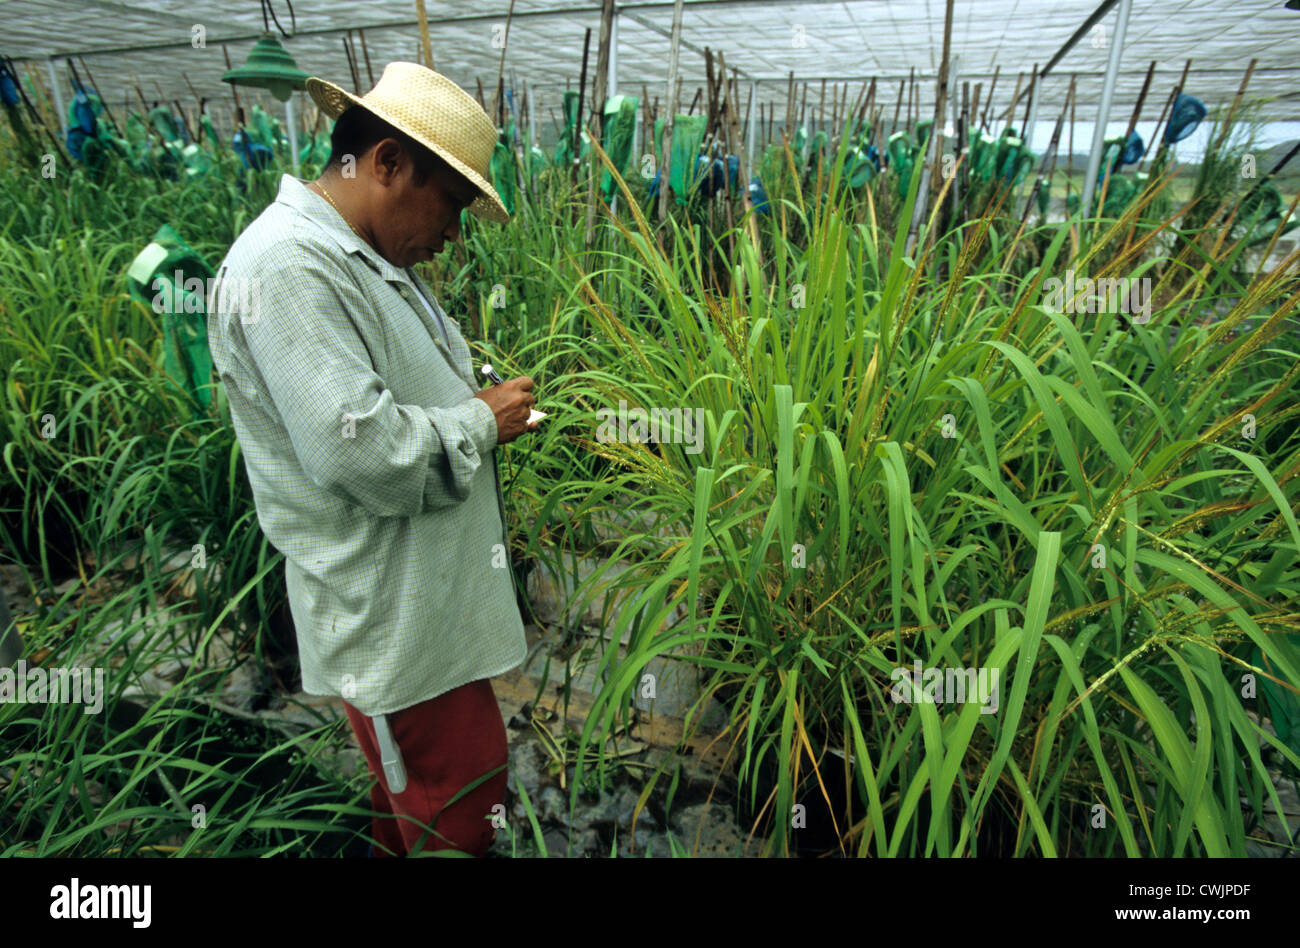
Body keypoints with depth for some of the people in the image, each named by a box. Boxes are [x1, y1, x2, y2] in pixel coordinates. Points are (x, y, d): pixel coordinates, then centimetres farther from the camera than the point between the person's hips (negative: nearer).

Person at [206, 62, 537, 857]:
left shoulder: (367, 260, 14)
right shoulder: (285, 268, -19)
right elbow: (362, 452, -27)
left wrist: (485, 402, 7)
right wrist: (483, 422, -13)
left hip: (436, 598, 10)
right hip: (398, 625, -10)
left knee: (414, 806, 24)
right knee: (461, 823, 5)